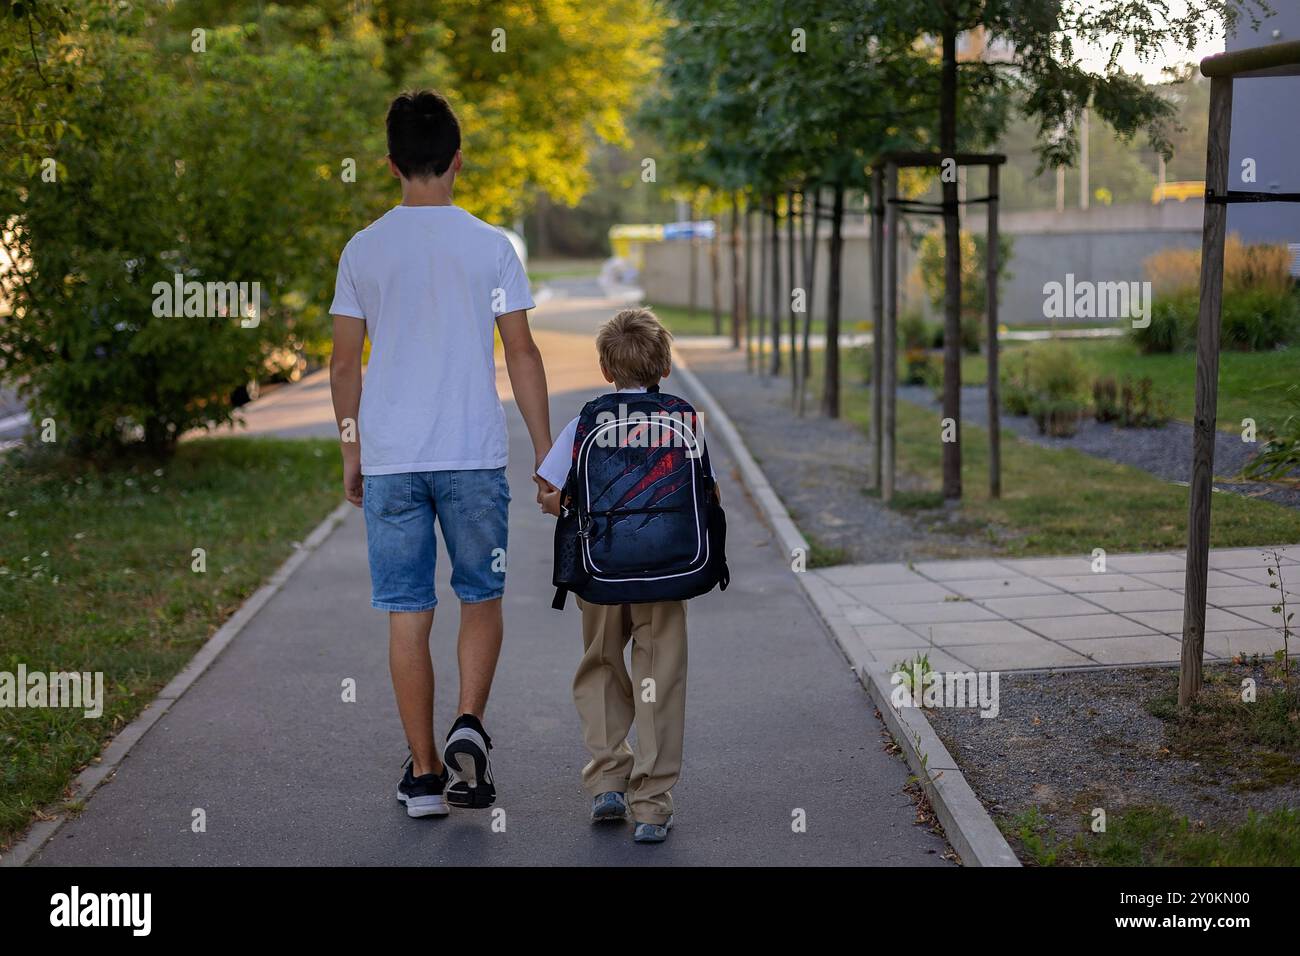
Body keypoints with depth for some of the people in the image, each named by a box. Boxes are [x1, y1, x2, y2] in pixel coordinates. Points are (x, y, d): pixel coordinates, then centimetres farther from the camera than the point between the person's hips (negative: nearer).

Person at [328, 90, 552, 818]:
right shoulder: (489, 245, -2)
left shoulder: (364, 249, 3)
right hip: (474, 454, -1)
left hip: (388, 458, 1)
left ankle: (425, 772, 8)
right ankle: (470, 725, -7)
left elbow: (345, 363, 5)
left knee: (408, 613, 5)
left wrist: (351, 453, 16)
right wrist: (546, 451, 5)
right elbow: (522, 355, -2)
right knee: (482, 597, 14)